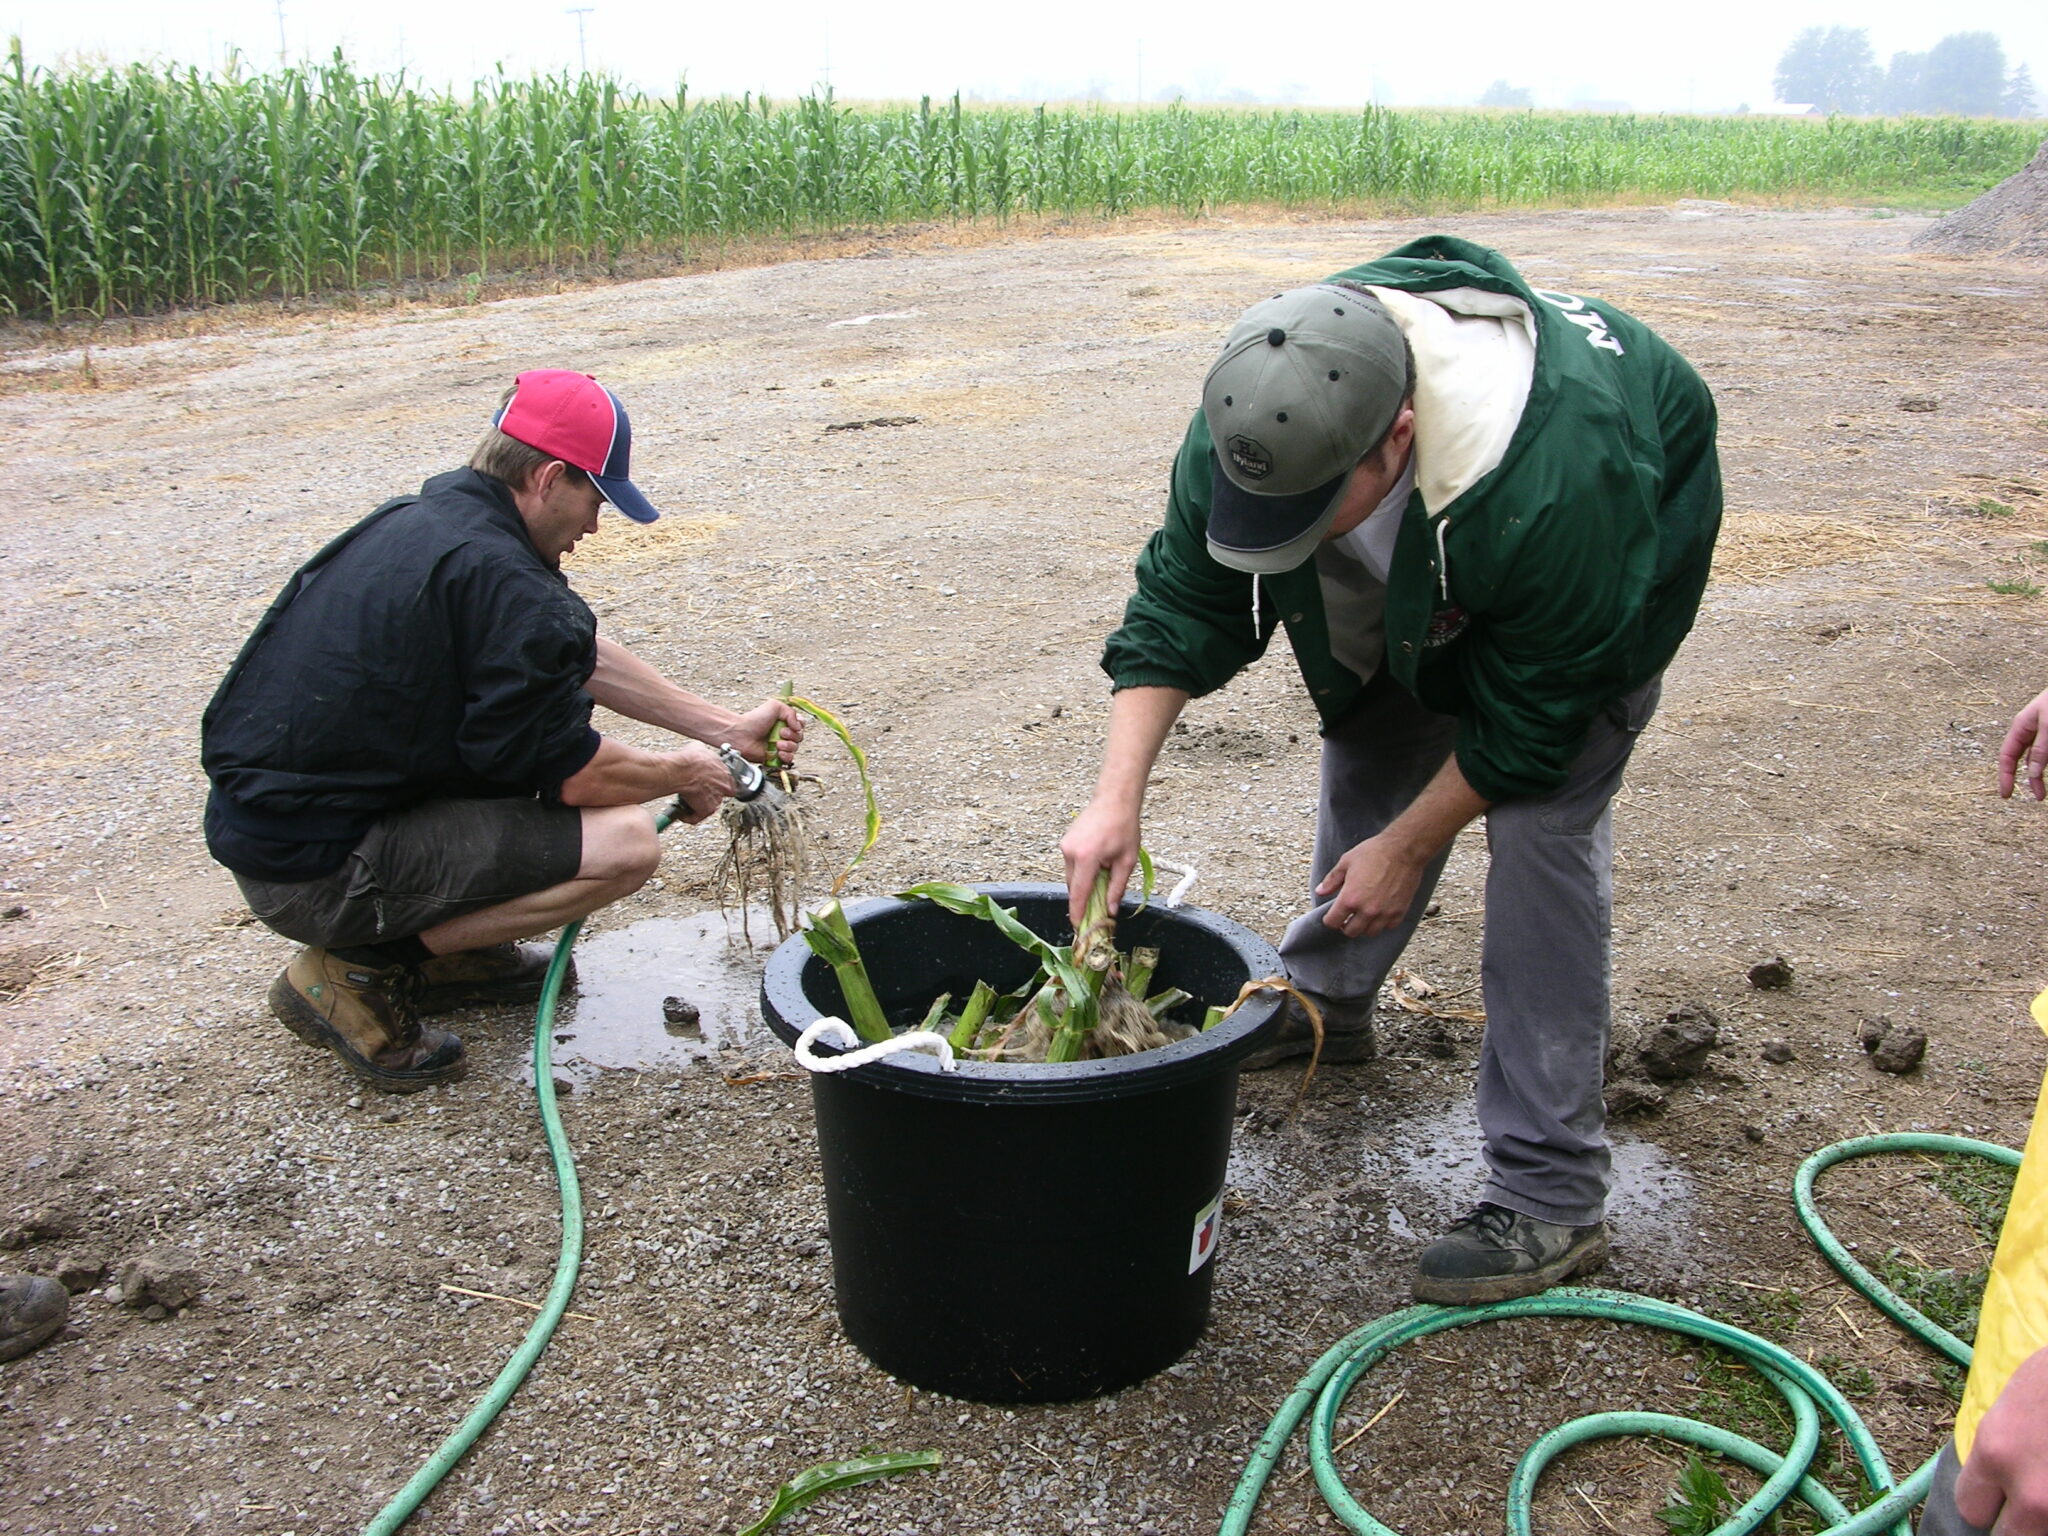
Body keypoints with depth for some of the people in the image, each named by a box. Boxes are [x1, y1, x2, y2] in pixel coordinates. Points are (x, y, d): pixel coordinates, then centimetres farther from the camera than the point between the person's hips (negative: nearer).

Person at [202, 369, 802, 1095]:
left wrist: (727, 728, 16)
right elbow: (574, 775, -16)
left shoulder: (430, 518, 9)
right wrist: (683, 775, 4)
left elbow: (582, 656, 16)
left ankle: (446, 949, 16)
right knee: (624, 840, -16)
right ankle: (355, 970, -5)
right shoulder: (499, 579, -22)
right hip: (316, 874, -10)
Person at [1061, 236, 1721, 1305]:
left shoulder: (1557, 480, -45)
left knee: (1543, 820, -16)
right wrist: (1117, 798, -29)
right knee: (1370, 744, 10)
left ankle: (1553, 1200, -9)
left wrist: (1409, 846, -21)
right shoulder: (1255, 419, -30)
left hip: (1617, 561, -5)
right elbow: (1178, 606, -20)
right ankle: (1324, 997, 37)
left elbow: (1532, 712, -30)